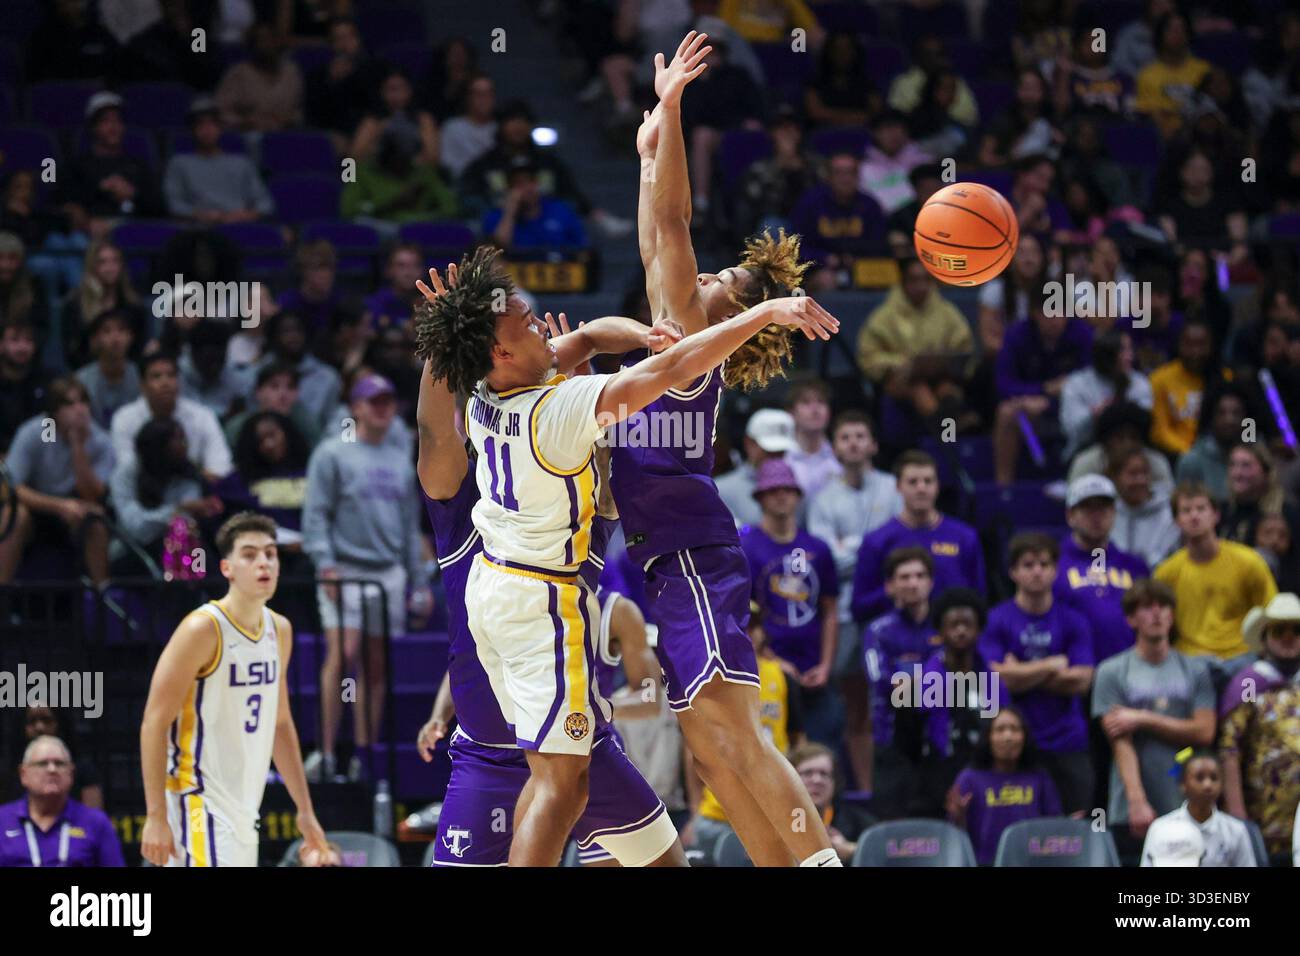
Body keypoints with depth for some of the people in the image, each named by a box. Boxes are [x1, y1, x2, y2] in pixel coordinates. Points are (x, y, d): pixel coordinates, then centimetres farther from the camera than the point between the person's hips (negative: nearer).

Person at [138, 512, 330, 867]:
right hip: (200, 807, -9)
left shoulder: (279, 630, 10)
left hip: (242, 811, 9)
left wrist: (305, 810, 19)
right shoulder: (203, 629, -14)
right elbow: (155, 723, -15)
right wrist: (156, 816, -20)